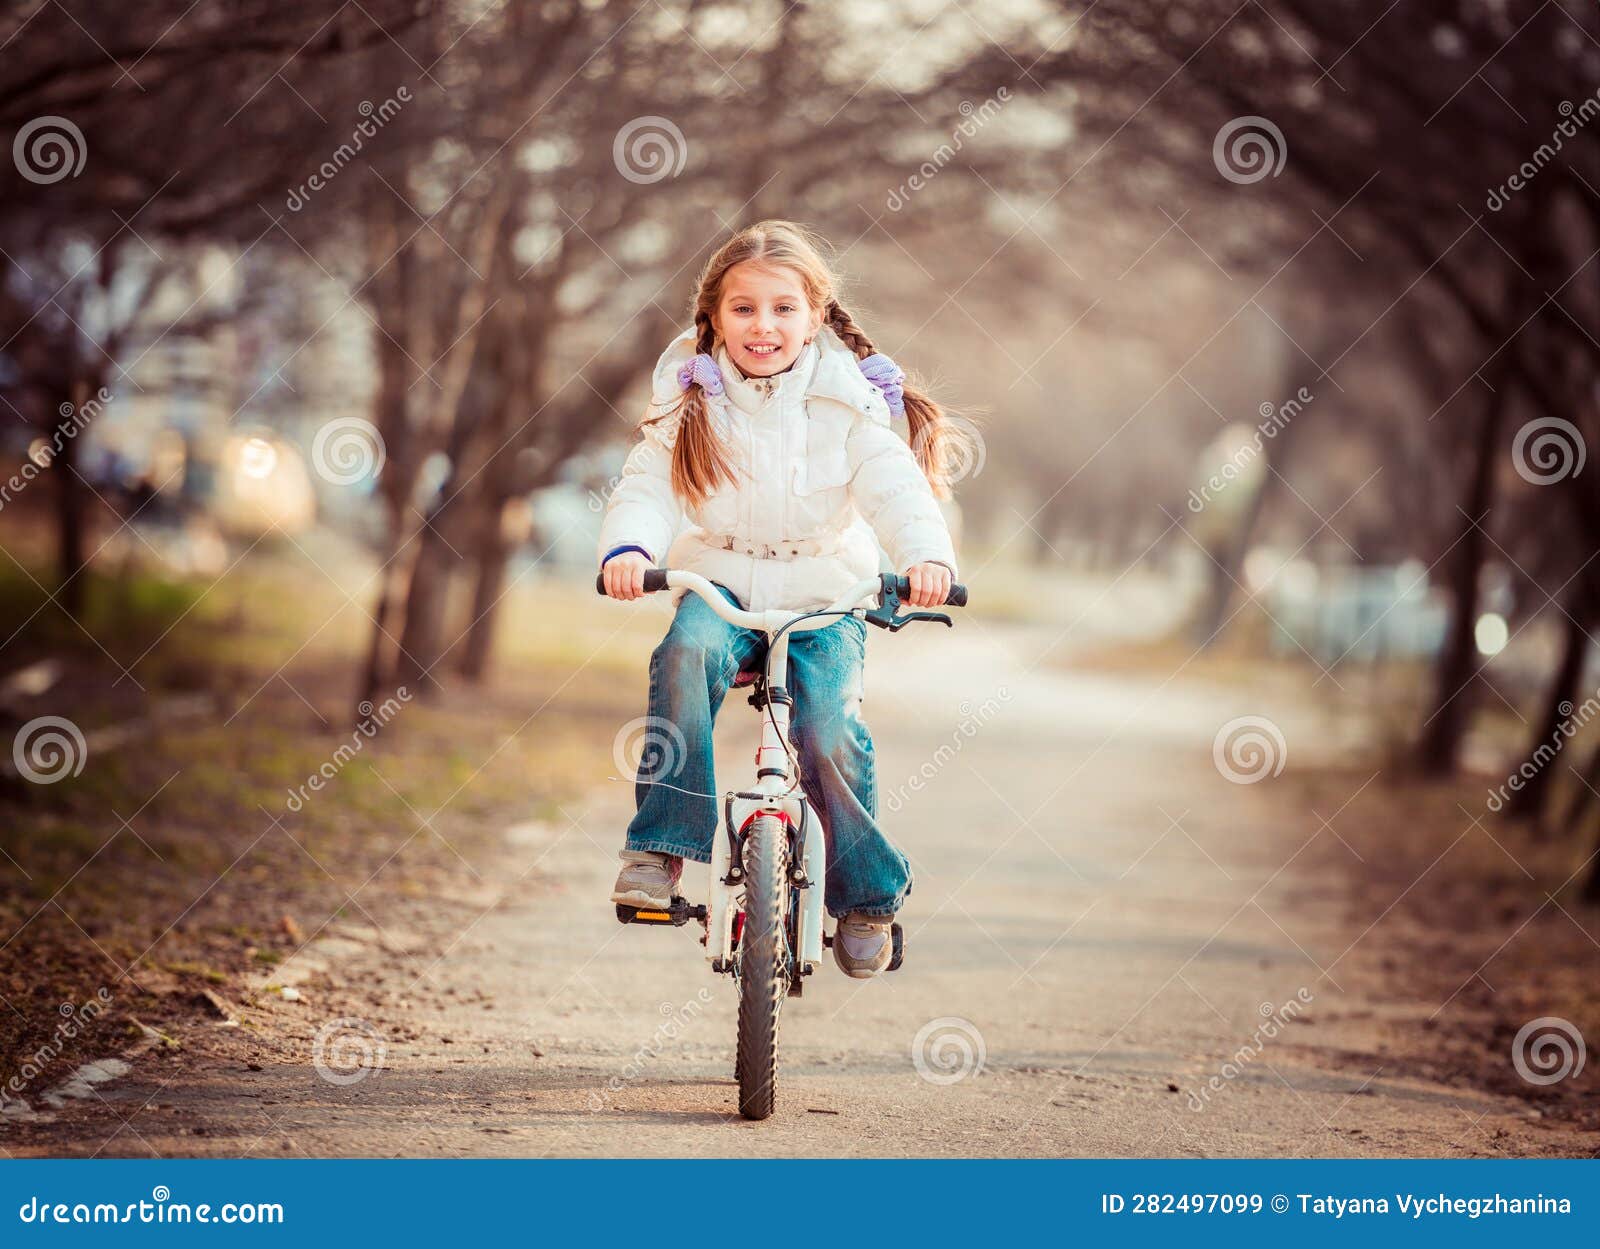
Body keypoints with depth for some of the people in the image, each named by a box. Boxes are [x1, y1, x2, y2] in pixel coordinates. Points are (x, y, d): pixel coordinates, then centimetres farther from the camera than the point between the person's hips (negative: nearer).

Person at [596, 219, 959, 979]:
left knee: (828, 734, -22)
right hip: (721, 580, 1)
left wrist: (927, 556, -31)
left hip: (824, 589, -1)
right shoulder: (691, 394, 1)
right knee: (687, 652, -33)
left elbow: (894, 486, -11)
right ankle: (660, 848, -27)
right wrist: (627, 547, -29)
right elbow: (648, 483, -7)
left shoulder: (849, 397, -2)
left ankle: (867, 895, 2)